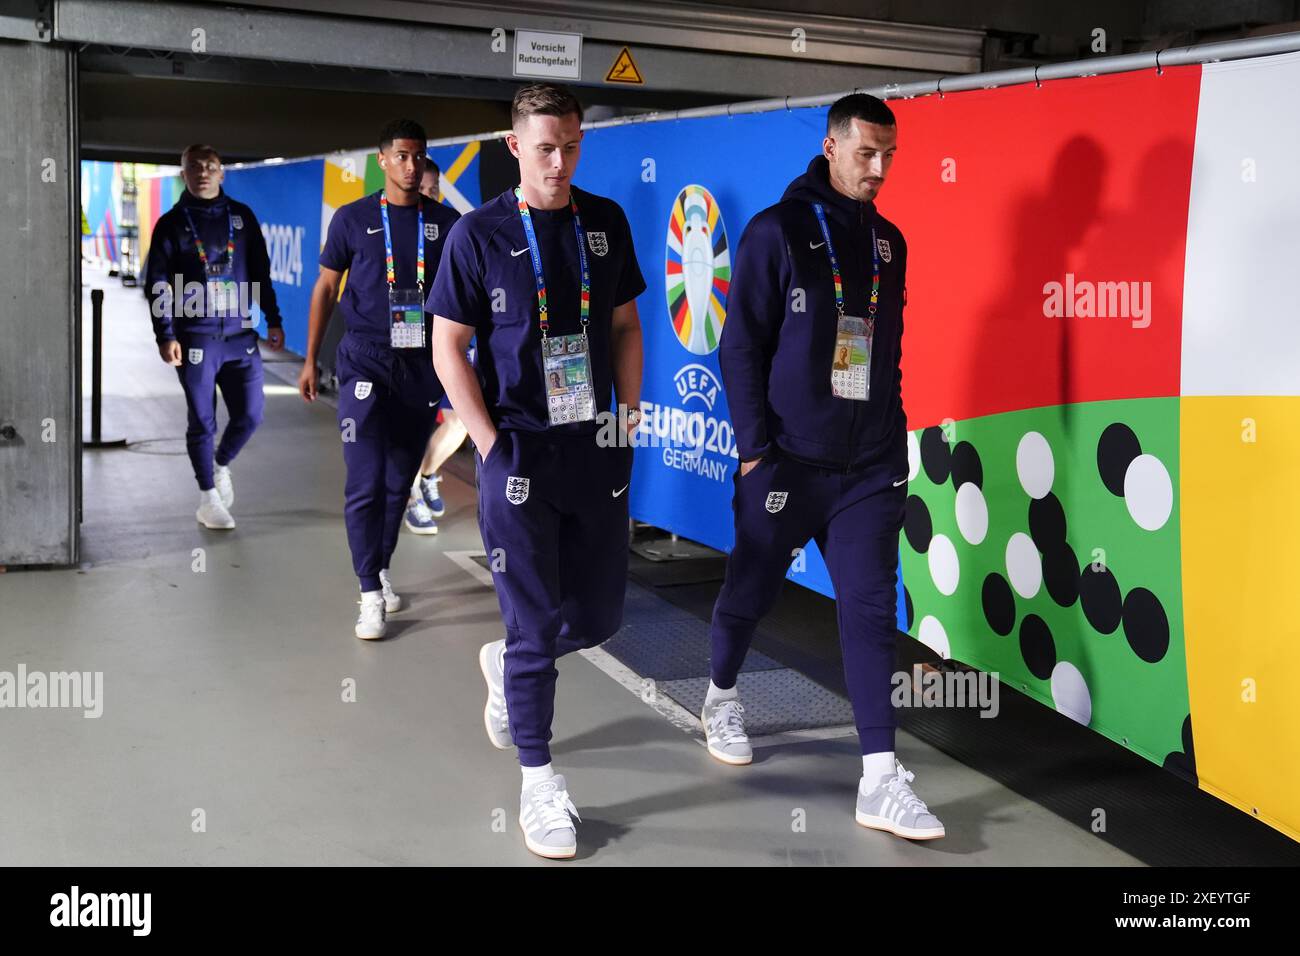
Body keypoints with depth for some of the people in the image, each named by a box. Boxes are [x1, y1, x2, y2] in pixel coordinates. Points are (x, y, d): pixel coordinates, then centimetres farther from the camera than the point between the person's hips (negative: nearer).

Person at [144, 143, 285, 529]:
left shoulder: (241, 216, 9)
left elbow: (260, 273, 13)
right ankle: (208, 499, 14)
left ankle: (221, 466, 31)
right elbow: (156, 285, 0)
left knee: (250, 414, 1)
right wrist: (165, 335, -9)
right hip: (195, 338, -2)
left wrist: (273, 320, 9)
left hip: (240, 335, 3)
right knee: (202, 421, 2)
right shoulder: (172, 224, 1)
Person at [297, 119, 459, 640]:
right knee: (365, 482, -10)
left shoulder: (444, 221, 5)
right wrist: (310, 359, 4)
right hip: (366, 362, -2)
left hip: (420, 365, 2)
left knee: (400, 479, 12)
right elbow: (325, 288, 7)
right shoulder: (353, 219, 1)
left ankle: (381, 567, 30)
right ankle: (371, 593, -4)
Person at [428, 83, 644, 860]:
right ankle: (539, 782, 15)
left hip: (597, 449, 4)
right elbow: (449, 349, -4)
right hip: (519, 452, -4)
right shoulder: (480, 234, -5)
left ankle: (506, 667, 41)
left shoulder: (606, 222, 5)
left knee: (599, 614, 11)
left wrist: (632, 413, 4)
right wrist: (491, 441, -10)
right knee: (536, 625, 0)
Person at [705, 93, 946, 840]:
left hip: (871, 464, 4)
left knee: (871, 609, -2)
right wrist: (754, 447, -12)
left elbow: (890, 349, 16)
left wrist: (896, 438, 13)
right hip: (788, 460, -4)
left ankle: (881, 780, -1)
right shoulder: (778, 231, -5)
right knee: (753, 589, 12)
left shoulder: (889, 241, 11)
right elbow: (742, 346, -8)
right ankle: (722, 698, 41)